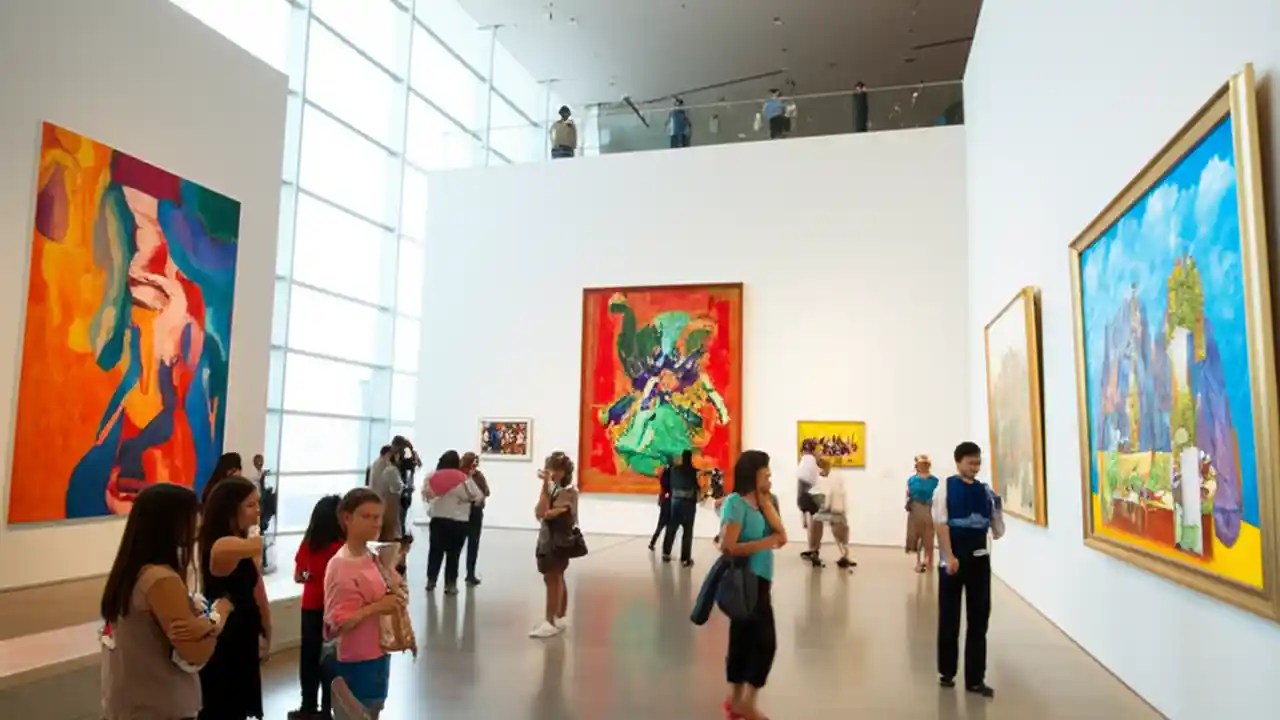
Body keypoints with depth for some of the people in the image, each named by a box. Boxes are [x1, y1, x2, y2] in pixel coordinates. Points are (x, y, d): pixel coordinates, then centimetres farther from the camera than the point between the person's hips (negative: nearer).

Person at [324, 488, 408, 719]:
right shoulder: (340, 566, -21)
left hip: (379, 655, 8)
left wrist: (396, 598, -2)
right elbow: (336, 623, -23)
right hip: (357, 661, -8)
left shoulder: (372, 558, 4)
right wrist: (376, 607, -29)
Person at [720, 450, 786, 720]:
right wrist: (765, 542, -15)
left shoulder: (761, 502, 10)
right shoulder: (736, 503, -15)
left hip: (759, 581, 8)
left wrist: (766, 501, -4)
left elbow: (782, 537, -1)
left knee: (744, 638, 15)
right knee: (765, 640, -4)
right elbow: (727, 547, -21)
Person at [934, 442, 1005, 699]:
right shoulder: (946, 487, -5)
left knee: (979, 619, 6)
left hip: (979, 558, 3)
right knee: (949, 618, 8)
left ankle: (975, 678, 15)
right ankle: (946, 671, 24)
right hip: (954, 558, -3)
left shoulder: (985, 491, 6)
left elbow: (997, 531, 7)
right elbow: (941, 524, -10)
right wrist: (949, 556, -17)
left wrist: (997, 510, -11)